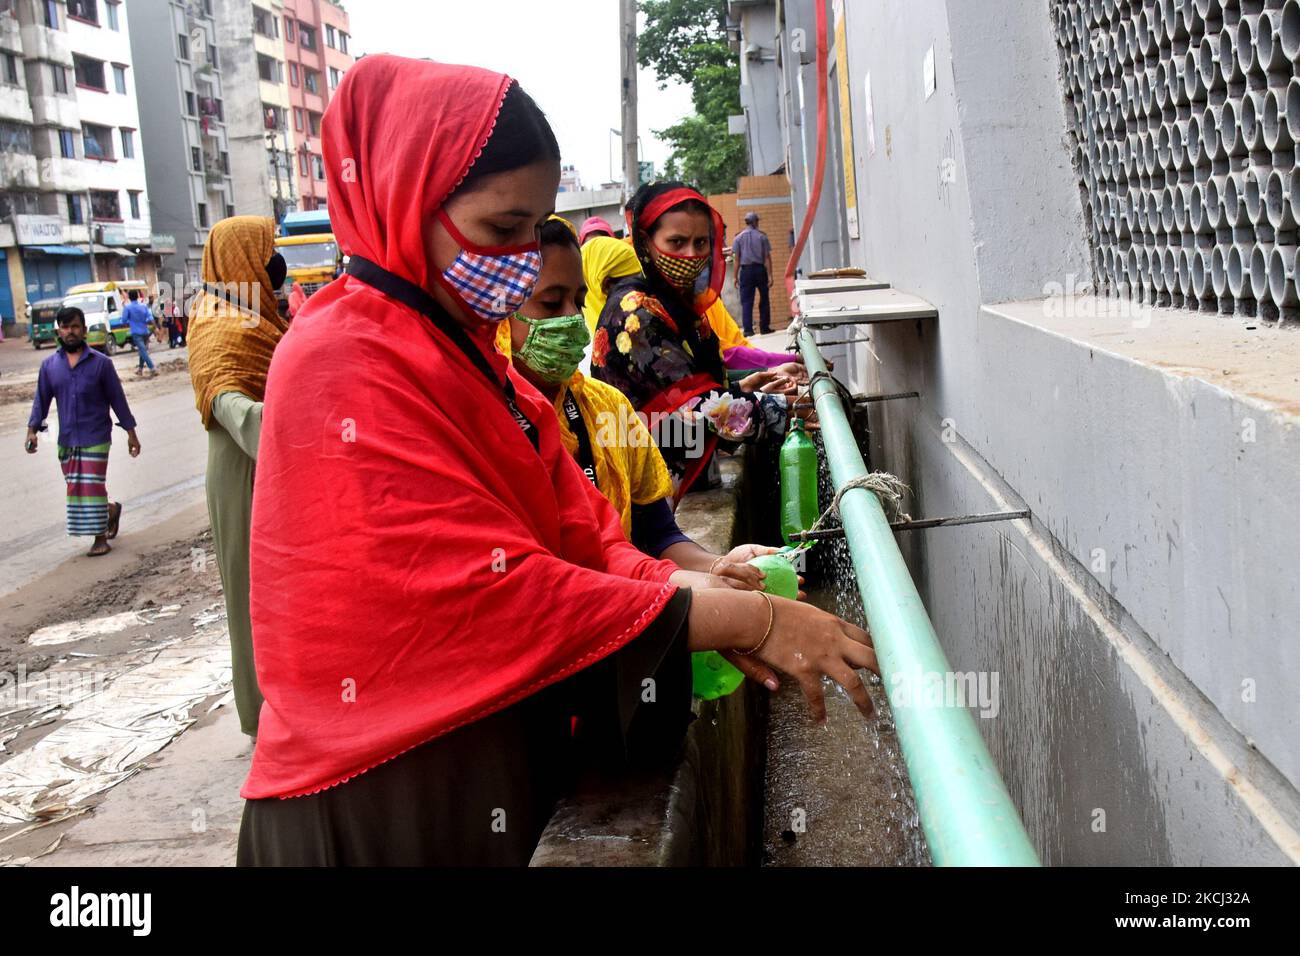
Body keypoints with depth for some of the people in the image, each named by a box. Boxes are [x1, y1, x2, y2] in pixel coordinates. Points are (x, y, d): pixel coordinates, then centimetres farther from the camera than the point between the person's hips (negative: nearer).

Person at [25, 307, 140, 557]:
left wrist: (131, 432, 1)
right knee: (75, 489, 11)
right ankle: (112, 509, 35)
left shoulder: (101, 363, -3)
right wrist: (32, 429, -3)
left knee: (92, 488, -5)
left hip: (95, 439, -4)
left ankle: (101, 538, 7)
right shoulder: (49, 365, 5)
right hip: (66, 440, 4)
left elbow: (117, 398, 0)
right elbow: (41, 400, 9)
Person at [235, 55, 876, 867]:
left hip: (500, 762, 8)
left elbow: (578, 529, 3)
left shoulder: (465, 353, 8)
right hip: (386, 803, -8)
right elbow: (496, 591, -26)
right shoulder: (346, 369, -20)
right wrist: (750, 621, -24)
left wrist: (694, 591, -14)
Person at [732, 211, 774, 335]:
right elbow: (767, 257, -3)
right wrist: (769, 275, -2)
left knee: (746, 301, 1)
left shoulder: (739, 238, 3)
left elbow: (737, 259, 0)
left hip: (746, 270, 0)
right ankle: (764, 327, 14)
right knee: (764, 300, 11)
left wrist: (736, 277, 4)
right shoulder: (762, 236, 1)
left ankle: (748, 329, -7)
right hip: (760, 269, 0)